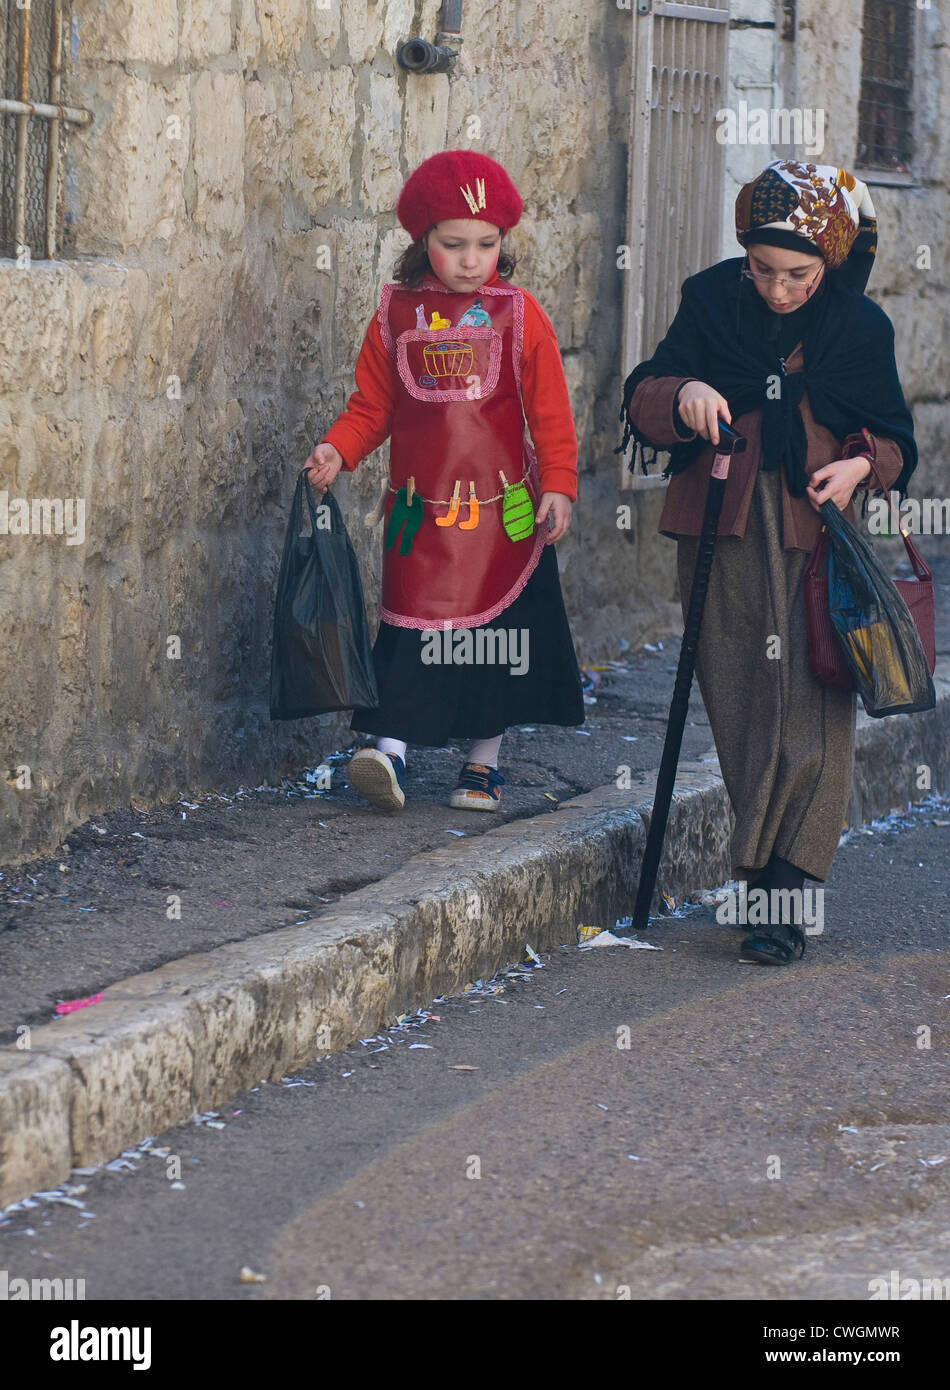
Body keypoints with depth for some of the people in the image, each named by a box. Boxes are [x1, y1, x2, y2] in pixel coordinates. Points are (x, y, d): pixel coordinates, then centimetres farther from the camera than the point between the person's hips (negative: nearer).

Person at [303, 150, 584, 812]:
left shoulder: (519, 315, -2)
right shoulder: (397, 314, 1)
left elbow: (550, 411, 0)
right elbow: (372, 405, 7)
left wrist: (558, 486, -8)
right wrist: (338, 449, -10)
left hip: (504, 507, 0)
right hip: (421, 506, 0)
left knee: (496, 627, 6)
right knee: (415, 623, -6)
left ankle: (485, 760, 17)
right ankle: (391, 750, -12)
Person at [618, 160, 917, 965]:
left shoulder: (860, 328, 1)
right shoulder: (712, 302, 1)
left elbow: (893, 438, 10)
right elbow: (642, 404, 0)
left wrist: (861, 464, -12)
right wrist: (682, 395, -23)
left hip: (816, 535, -1)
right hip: (721, 533, 1)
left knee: (812, 708, -10)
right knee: (739, 704, 3)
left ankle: (786, 898, -10)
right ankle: (765, 871, 15)